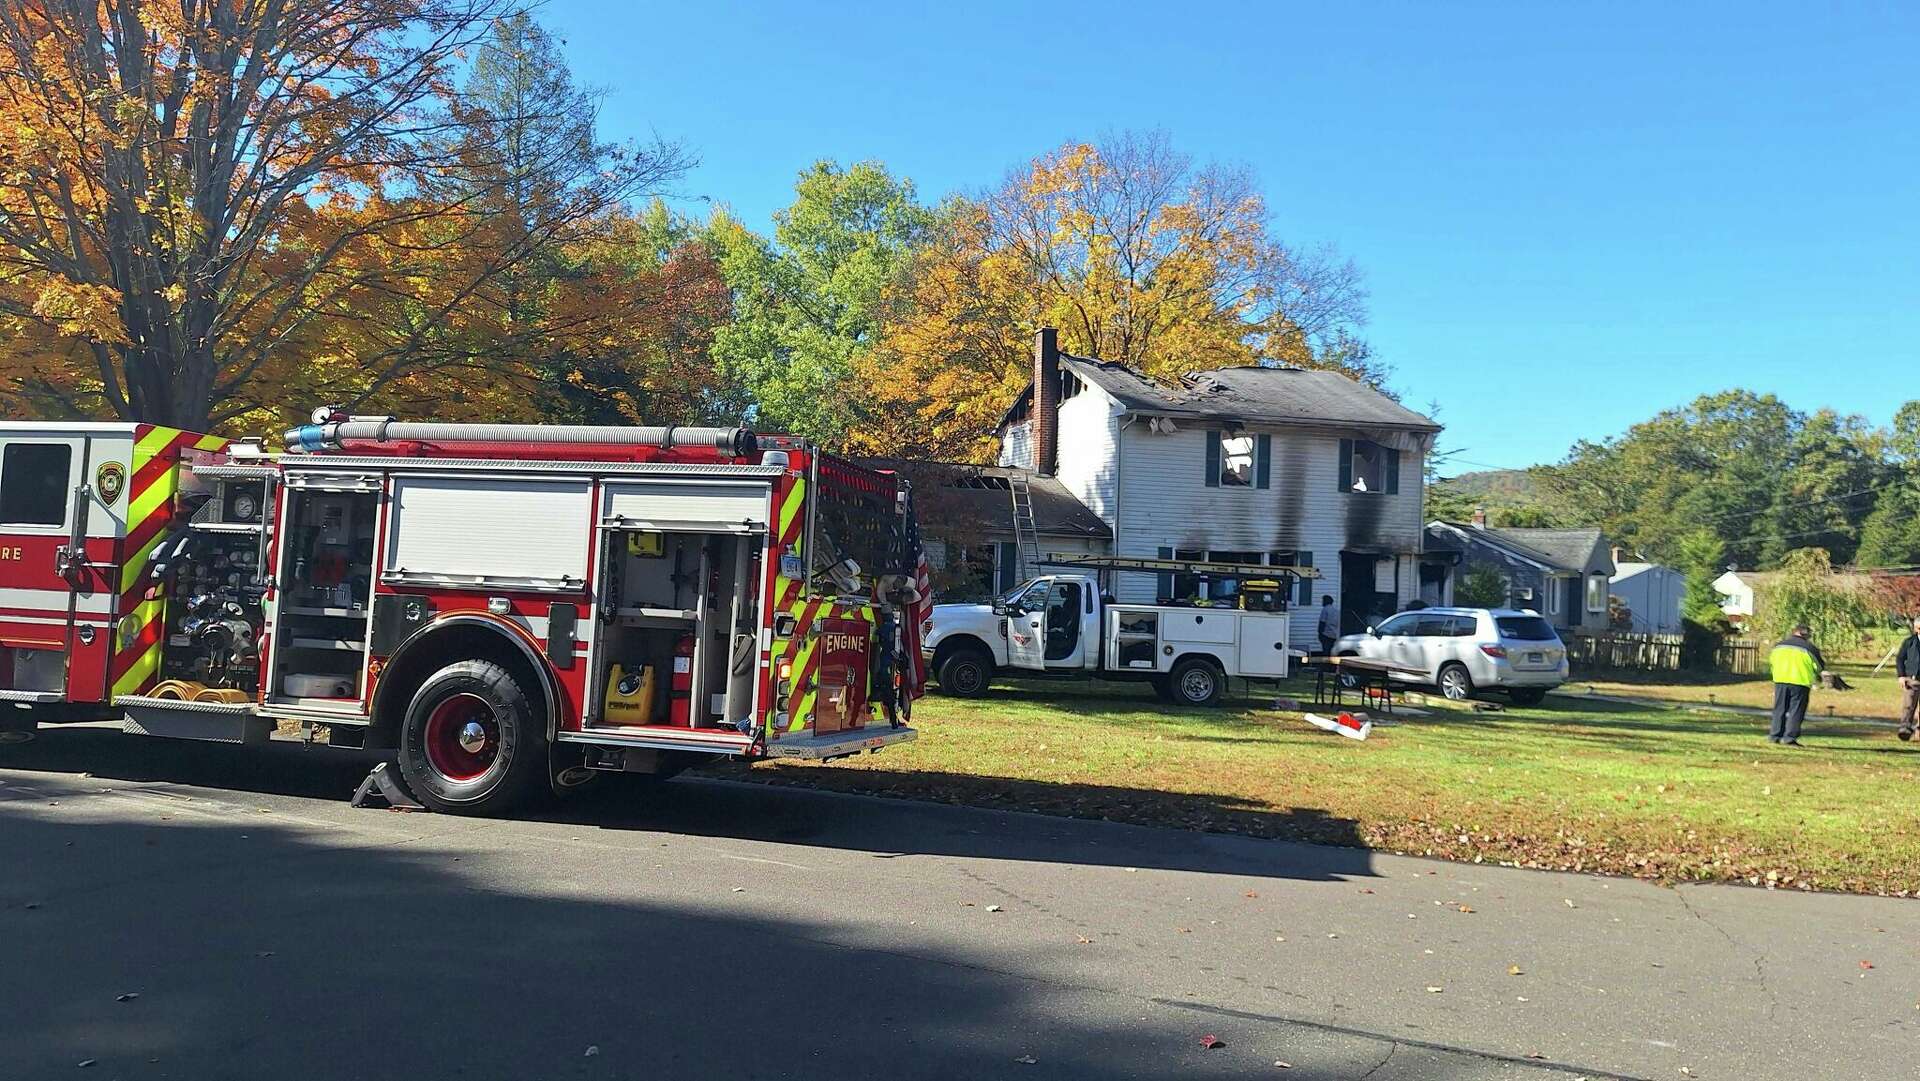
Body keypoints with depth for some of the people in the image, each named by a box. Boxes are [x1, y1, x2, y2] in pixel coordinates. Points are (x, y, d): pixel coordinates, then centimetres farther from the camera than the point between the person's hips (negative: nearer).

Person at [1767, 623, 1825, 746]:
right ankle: (1790, 737, -4)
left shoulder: (1779, 645, 10)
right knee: (1796, 711, 1)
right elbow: (1819, 667, 5)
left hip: (1780, 680, 4)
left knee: (1779, 709, 12)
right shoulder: (1809, 648, -3)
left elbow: (1772, 660, 20)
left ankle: (1775, 736, 11)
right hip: (1800, 682, -4)